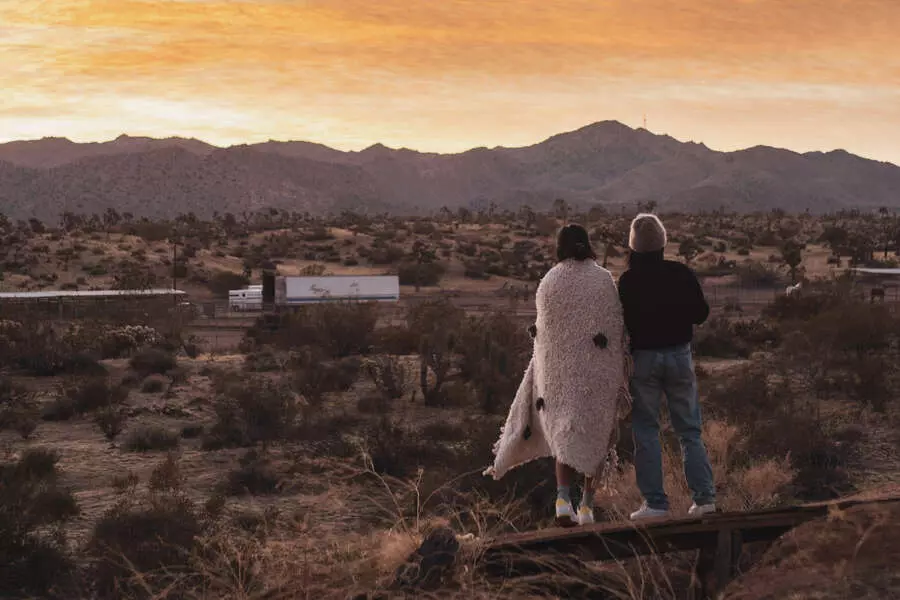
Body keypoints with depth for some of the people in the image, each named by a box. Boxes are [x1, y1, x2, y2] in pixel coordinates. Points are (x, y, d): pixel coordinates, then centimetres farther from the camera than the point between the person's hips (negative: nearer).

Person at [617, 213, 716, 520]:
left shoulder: (628, 280, -10)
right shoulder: (681, 274, -4)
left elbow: (623, 322, -9)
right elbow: (701, 313, 2)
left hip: (643, 358, -2)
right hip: (679, 354, 2)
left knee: (646, 431, 5)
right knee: (689, 429, 10)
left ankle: (655, 501, 2)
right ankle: (704, 497, 6)